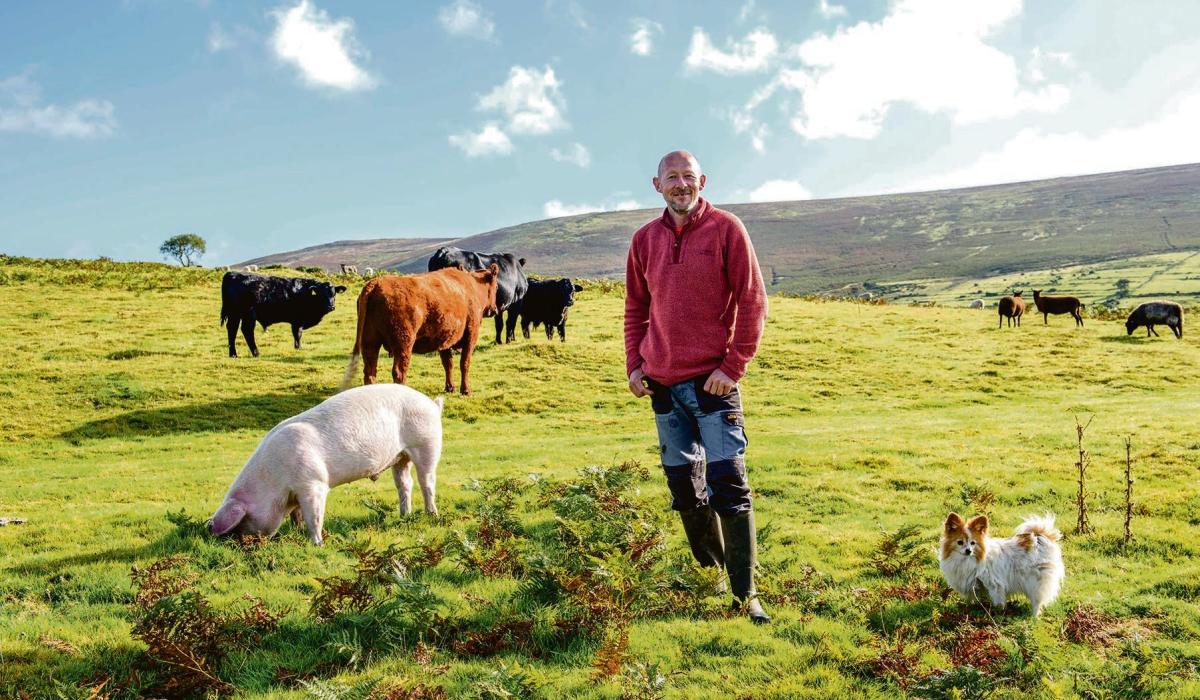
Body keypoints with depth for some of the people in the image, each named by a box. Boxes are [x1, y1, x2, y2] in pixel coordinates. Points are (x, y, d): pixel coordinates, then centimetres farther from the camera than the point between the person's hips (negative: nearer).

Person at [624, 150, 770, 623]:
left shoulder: (725, 229, -4)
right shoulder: (644, 240, 9)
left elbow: (752, 301, -6)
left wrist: (734, 366, -11)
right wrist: (634, 365, 7)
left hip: (713, 380, -5)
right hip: (663, 383, 5)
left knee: (728, 486, -7)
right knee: (683, 487, 12)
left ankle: (745, 594, 2)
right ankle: (709, 574, 29)